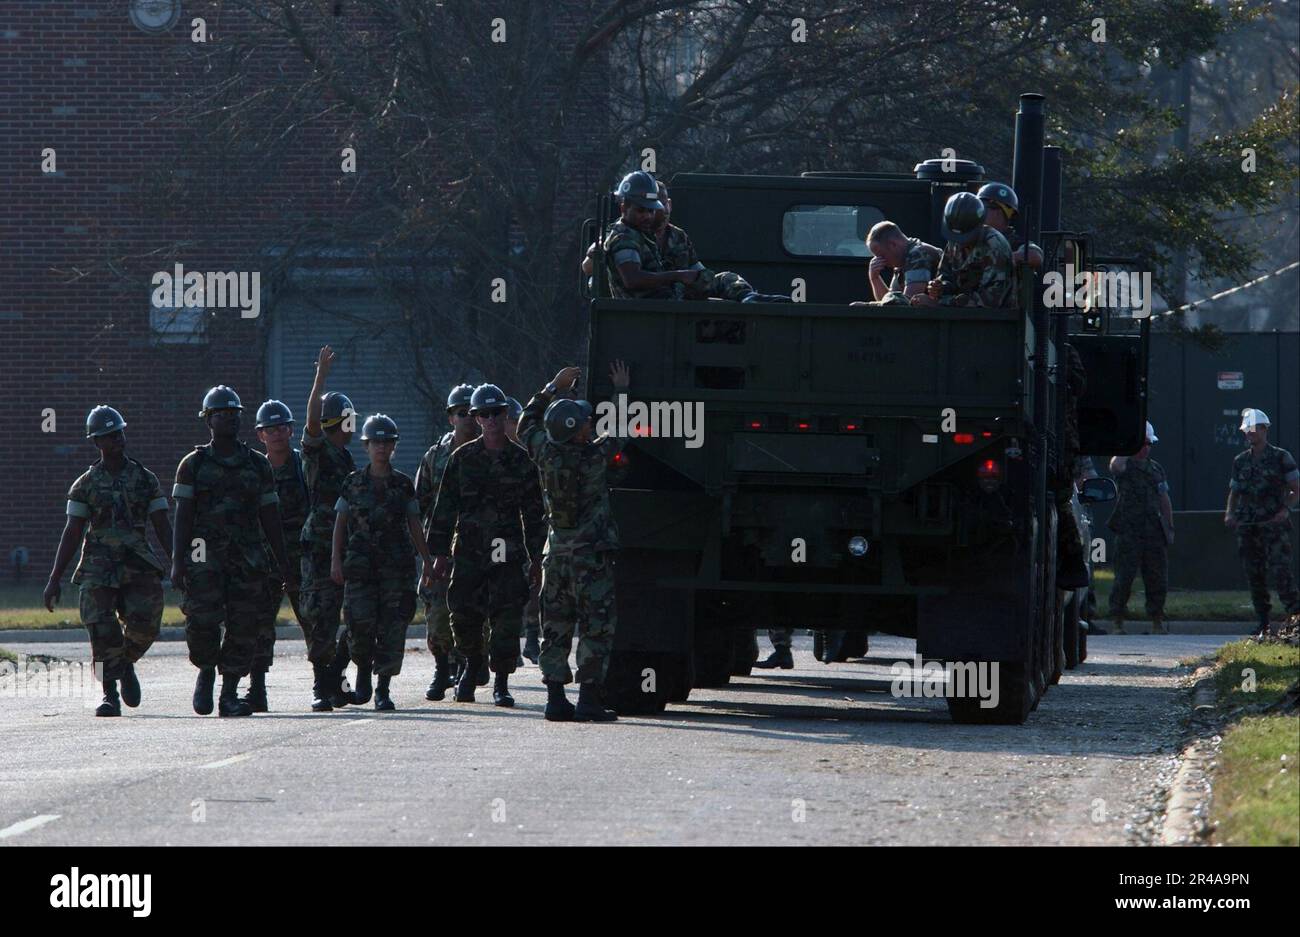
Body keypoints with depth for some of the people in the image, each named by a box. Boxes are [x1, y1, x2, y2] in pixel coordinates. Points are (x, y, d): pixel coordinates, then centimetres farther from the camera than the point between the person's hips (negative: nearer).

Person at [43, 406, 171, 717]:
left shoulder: (146, 479, 10)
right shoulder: (85, 484, 7)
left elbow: (163, 528, 9)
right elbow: (72, 534, 6)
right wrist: (54, 580, 0)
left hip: (138, 566, 1)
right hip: (98, 570, -1)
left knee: (143, 626, -13)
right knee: (102, 632, -11)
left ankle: (126, 664, 19)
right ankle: (110, 695, 0)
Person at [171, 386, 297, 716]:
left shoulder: (257, 465, 13)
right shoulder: (193, 464, 7)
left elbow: (270, 519, 14)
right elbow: (182, 517, 1)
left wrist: (285, 567, 11)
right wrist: (177, 563, -10)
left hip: (248, 560, 2)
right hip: (205, 558, -2)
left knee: (243, 627, -3)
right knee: (202, 621, -13)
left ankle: (229, 695, 5)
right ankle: (206, 671, 16)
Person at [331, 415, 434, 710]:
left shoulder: (403, 484, 10)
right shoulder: (353, 483, 8)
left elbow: (414, 526, 13)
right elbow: (340, 524, 7)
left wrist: (427, 560, 9)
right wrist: (336, 560, -1)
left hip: (397, 564, 1)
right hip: (361, 564, -1)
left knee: (392, 626, -6)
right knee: (361, 621, -11)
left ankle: (383, 689, -2)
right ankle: (364, 669, 18)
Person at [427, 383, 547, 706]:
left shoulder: (521, 461, 7)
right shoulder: (462, 458, 7)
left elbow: (533, 512, 10)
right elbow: (445, 507, 7)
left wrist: (536, 557, 6)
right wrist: (440, 552, 3)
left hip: (507, 552, -1)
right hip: (468, 551, 1)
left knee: (506, 619, -6)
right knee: (464, 616, 0)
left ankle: (501, 684, 1)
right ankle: (472, 663, 27)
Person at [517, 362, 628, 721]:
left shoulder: (547, 454, -4)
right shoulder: (594, 457, -15)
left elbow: (527, 424, 17)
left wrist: (554, 388, 20)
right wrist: (622, 391, 15)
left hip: (556, 553, 5)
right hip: (592, 554, -5)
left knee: (556, 626, 10)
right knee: (596, 627, -2)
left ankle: (555, 698, 8)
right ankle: (589, 699, -7)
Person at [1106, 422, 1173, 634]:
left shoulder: (1156, 468, 17)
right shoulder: (1126, 466, 0)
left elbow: (1164, 500, 20)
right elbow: (1115, 466, -26)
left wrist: (1170, 528, 14)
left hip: (1154, 532, 5)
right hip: (1129, 531, -5)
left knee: (1157, 577, 6)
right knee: (1124, 577, -6)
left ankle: (1157, 620, 15)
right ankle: (1118, 622, 0)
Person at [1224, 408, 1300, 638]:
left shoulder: (1281, 458, 3)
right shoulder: (1240, 461, 16)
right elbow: (1234, 491, 23)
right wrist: (1230, 513, 4)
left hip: (1274, 524, -5)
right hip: (1247, 526, 5)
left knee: (1279, 569, -20)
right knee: (1254, 575, 4)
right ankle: (1263, 623, 9)